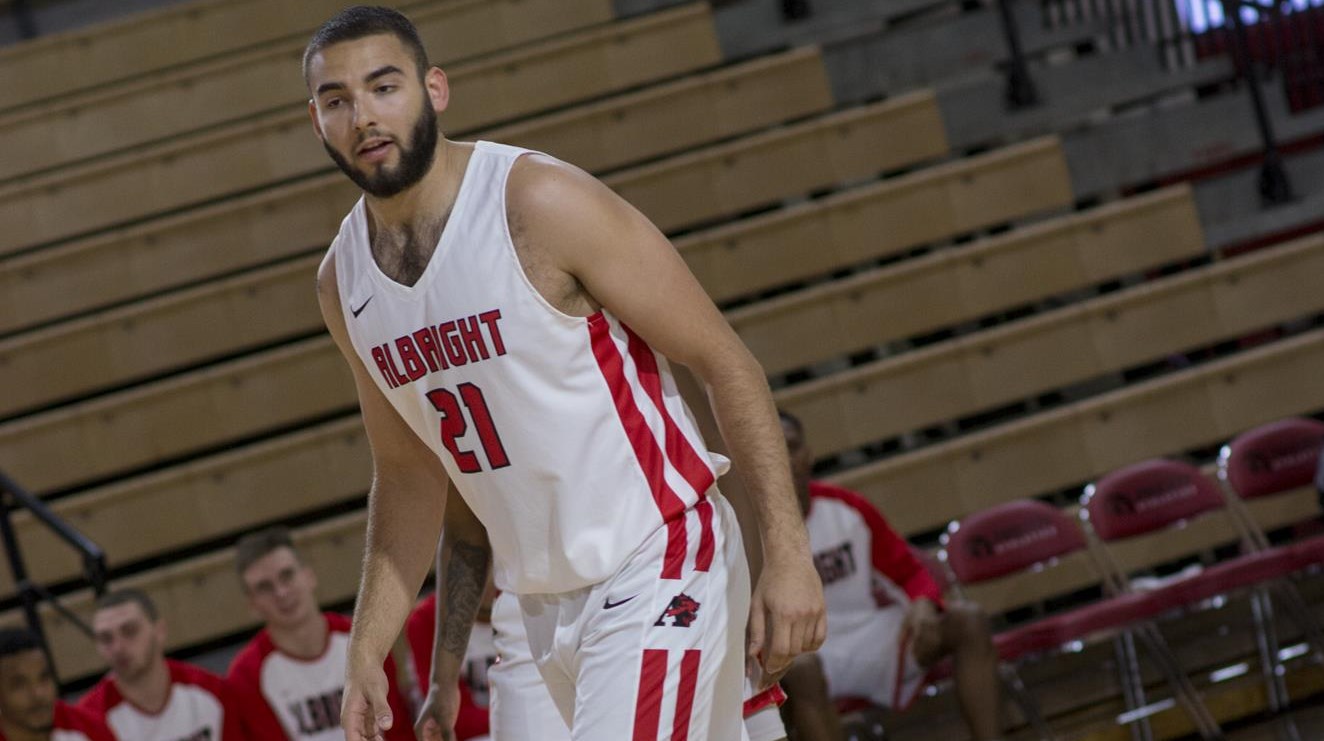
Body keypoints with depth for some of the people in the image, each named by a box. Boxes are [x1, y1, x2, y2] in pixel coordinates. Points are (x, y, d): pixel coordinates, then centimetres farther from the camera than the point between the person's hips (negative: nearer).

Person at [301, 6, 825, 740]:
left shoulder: (542, 204, -16)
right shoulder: (342, 283, 4)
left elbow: (725, 362, -13)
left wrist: (787, 553, -17)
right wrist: (366, 655, 9)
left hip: (656, 570, -7)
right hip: (544, 599, 7)